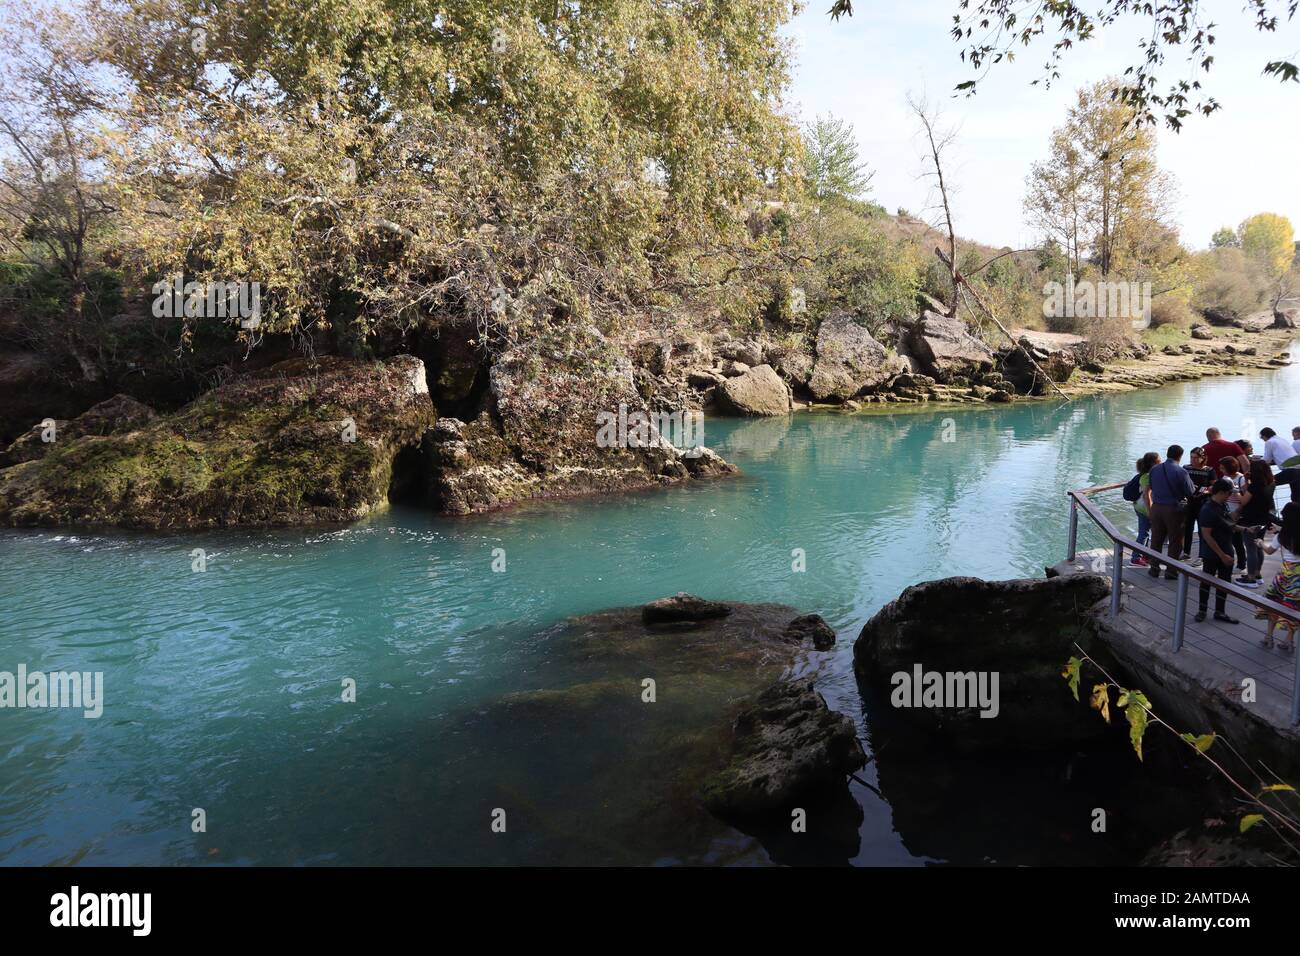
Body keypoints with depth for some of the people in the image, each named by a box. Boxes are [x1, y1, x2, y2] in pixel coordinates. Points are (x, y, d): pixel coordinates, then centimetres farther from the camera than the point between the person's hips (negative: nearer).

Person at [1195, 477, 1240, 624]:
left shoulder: (1223, 505, 1)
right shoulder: (1208, 510, -23)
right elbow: (1206, 535, -23)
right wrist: (1222, 555, -21)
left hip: (1226, 552, 7)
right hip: (1212, 554, -7)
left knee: (1224, 581, 13)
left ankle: (1220, 612, 25)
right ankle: (1202, 610, 25)